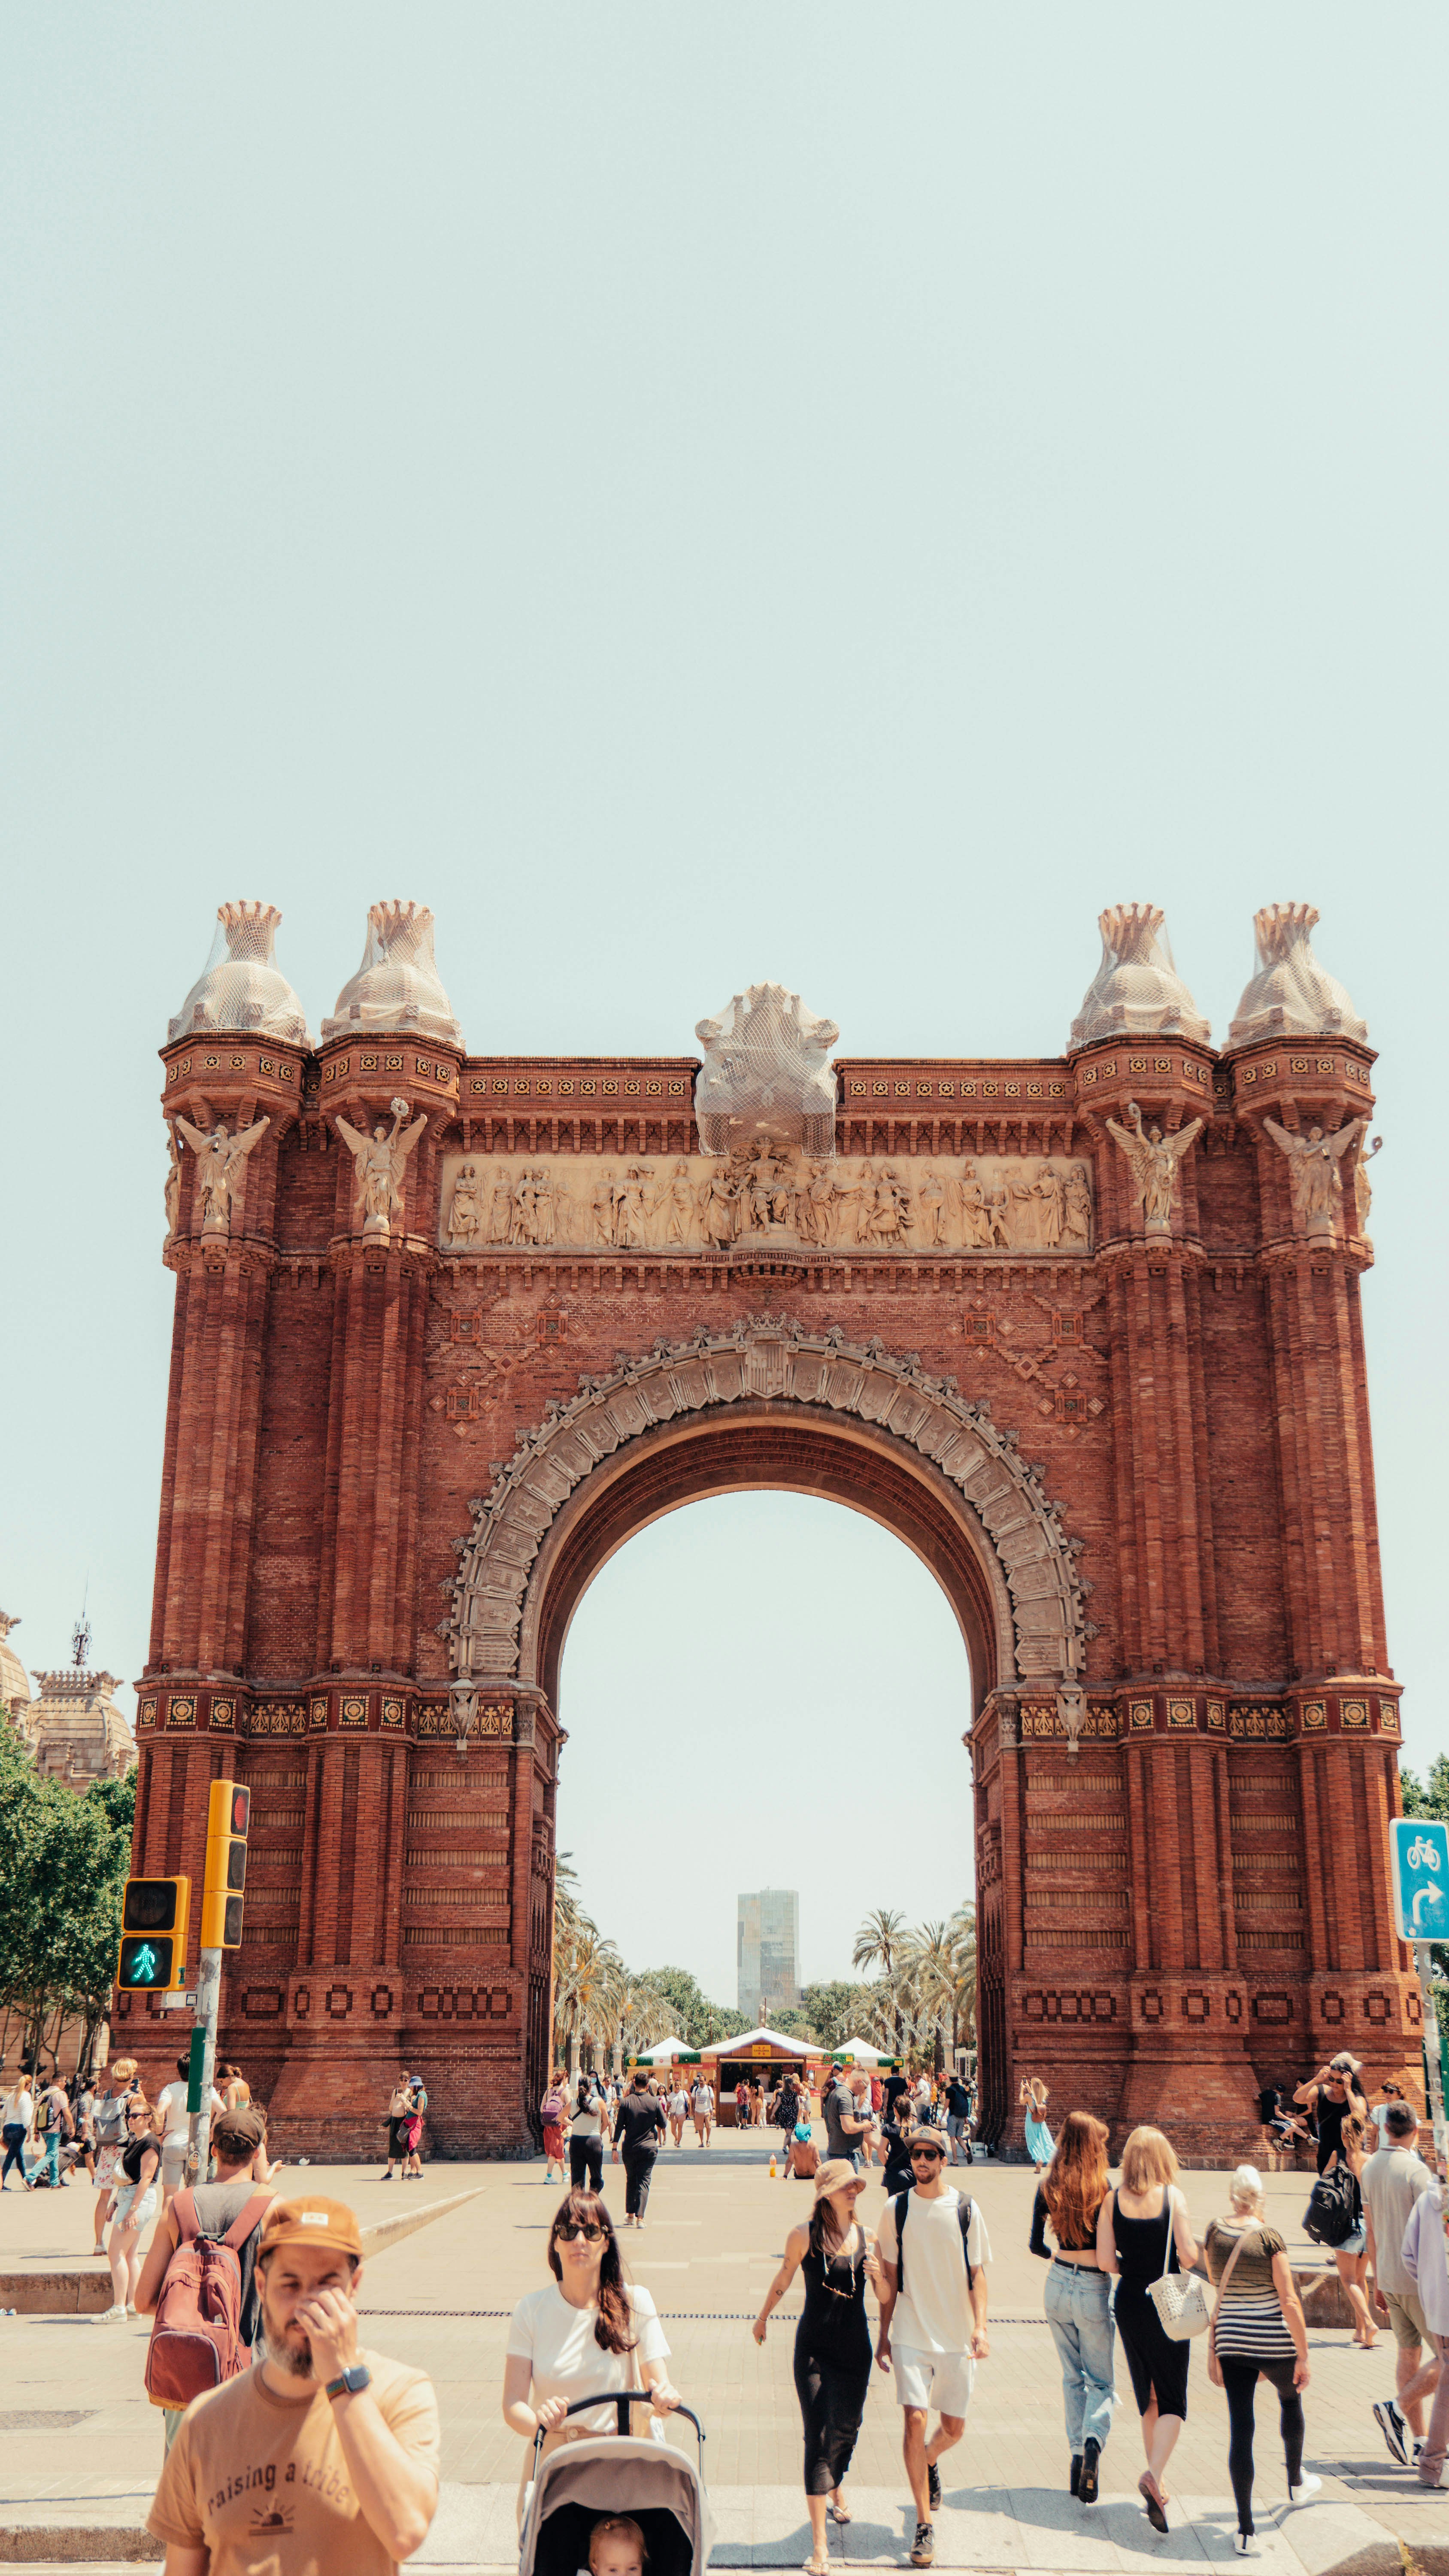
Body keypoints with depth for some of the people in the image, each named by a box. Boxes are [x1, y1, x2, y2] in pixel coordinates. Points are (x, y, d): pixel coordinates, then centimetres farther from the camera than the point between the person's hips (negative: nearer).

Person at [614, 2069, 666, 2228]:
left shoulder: (626, 2102, -4)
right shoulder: (655, 2102, -5)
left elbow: (619, 2126, -3)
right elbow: (663, 2124, 3)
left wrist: (615, 2148, 3)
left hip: (629, 2148, 1)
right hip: (649, 2148, -1)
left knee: (631, 2181, 16)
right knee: (644, 2181, 1)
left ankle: (630, 2215, 21)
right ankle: (640, 2218, -7)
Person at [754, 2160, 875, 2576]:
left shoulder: (867, 2237, -1)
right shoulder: (804, 2236, -9)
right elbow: (784, 2278, 7)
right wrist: (763, 2317, 20)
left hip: (855, 2348, 3)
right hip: (814, 2348, -3)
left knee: (845, 2429, 14)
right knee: (818, 2437, -8)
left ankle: (836, 2487, 48)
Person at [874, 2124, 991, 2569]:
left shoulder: (965, 2210, -4)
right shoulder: (896, 2210, -2)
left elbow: (977, 2274, 0)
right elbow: (888, 2277, 6)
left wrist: (980, 2327, -10)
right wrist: (884, 2334, 7)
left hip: (957, 2336, 1)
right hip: (911, 2334, -1)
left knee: (954, 2427, 10)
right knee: (915, 2419, -11)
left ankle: (929, 2461, 44)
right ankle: (924, 2523, 1)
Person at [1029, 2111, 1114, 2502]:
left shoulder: (1048, 2187, -3)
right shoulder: (1105, 2190, -14)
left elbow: (1036, 2244, 4)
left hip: (1058, 2286, 3)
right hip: (1094, 2290, -3)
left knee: (1072, 2377, 19)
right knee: (1100, 2381, 8)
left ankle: (1076, 2455, 14)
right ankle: (1093, 2440, -19)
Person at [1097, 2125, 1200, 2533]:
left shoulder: (1112, 2201, -3)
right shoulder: (1173, 2196, -10)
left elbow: (1105, 2261, -7)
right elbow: (1189, 2257, -14)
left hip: (1130, 2302, 3)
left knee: (1147, 2396, 19)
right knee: (1172, 2400, 2)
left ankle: (1156, 2483, 28)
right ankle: (1154, 2473, -20)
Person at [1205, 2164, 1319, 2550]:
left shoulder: (1214, 2233, -2)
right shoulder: (1270, 2238, -15)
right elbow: (1289, 2302, -15)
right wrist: (1303, 2356, -7)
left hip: (1232, 2342, 2)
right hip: (1274, 2343, -2)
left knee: (1240, 2430, 5)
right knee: (1290, 2399, 28)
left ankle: (1246, 2531, 3)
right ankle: (1296, 2483, 47)